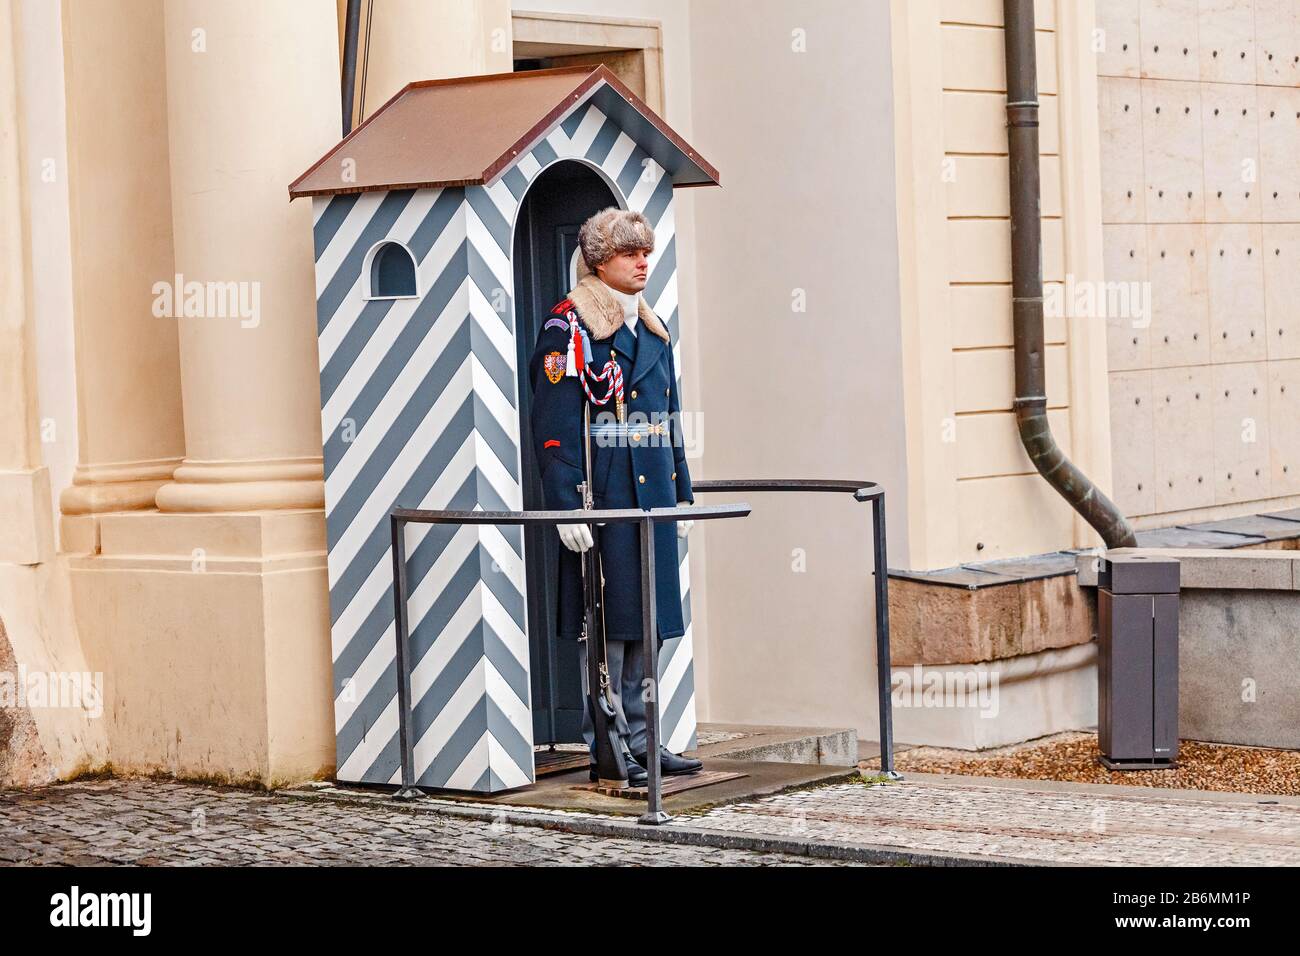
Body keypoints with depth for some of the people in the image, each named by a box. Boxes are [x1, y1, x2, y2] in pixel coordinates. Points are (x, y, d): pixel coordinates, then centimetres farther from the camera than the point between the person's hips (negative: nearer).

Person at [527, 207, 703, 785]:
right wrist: (566, 507, -18)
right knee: (608, 623, -4)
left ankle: (639, 741, 17)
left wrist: (681, 493, 17)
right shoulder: (569, 328, -8)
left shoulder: (653, 329, 16)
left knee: (645, 625, 10)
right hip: (603, 497, -7)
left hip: (652, 498, 8)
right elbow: (553, 426, -13)